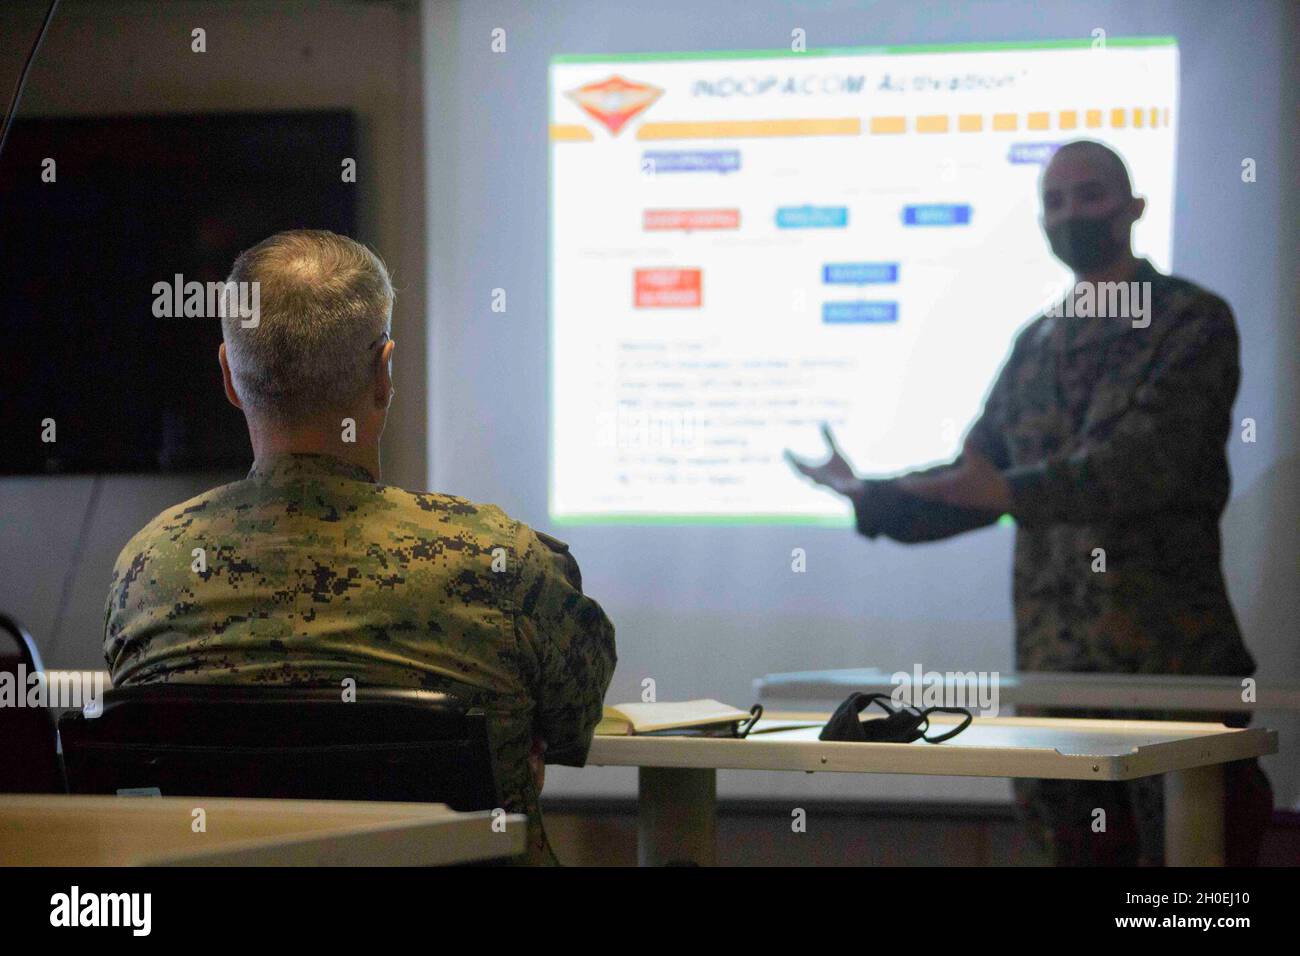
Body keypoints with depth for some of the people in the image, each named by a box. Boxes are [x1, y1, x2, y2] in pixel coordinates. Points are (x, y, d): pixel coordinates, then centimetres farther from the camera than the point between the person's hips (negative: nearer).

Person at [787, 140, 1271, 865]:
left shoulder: (1193, 321, -2)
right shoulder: (1035, 345, 17)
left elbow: (1153, 462, -16)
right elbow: (977, 481, 21)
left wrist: (1012, 492, -23)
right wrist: (870, 497, 6)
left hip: (1167, 658, -6)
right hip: (1056, 663, 6)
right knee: (1075, 845, 7)